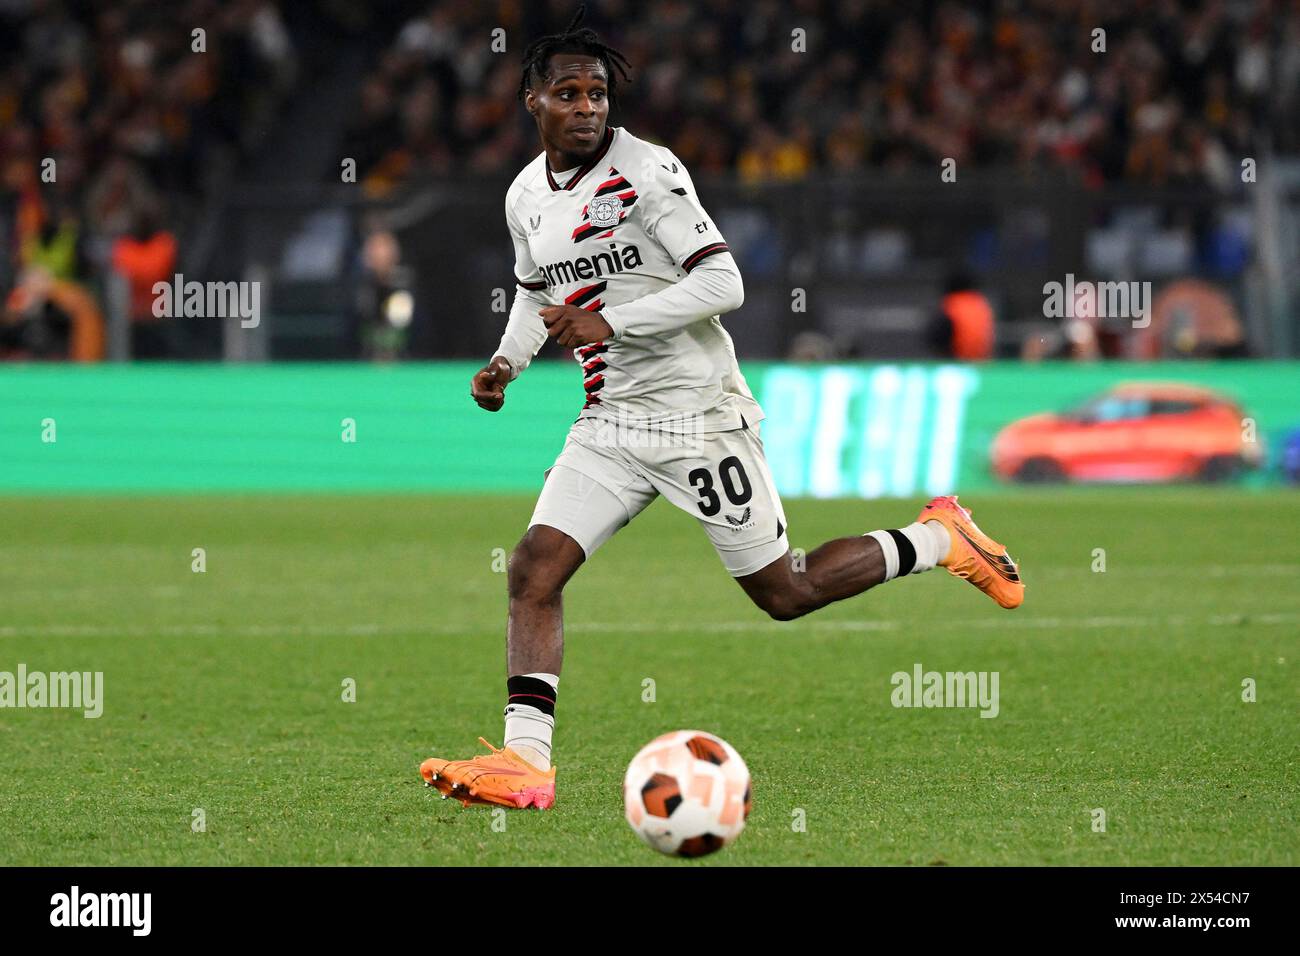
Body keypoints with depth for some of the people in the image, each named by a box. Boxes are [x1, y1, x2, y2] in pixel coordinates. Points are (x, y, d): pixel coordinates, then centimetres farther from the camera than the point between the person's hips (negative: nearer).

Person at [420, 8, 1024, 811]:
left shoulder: (647, 171, -15)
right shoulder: (526, 197, 6)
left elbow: (723, 282, -21)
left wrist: (608, 323, -26)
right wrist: (508, 363, 6)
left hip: (699, 415, -6)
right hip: (611, 425, 6)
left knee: (782, 593, 2)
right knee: (534, 569, -12)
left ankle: (937, 541, 22)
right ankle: (524, 760, -15)